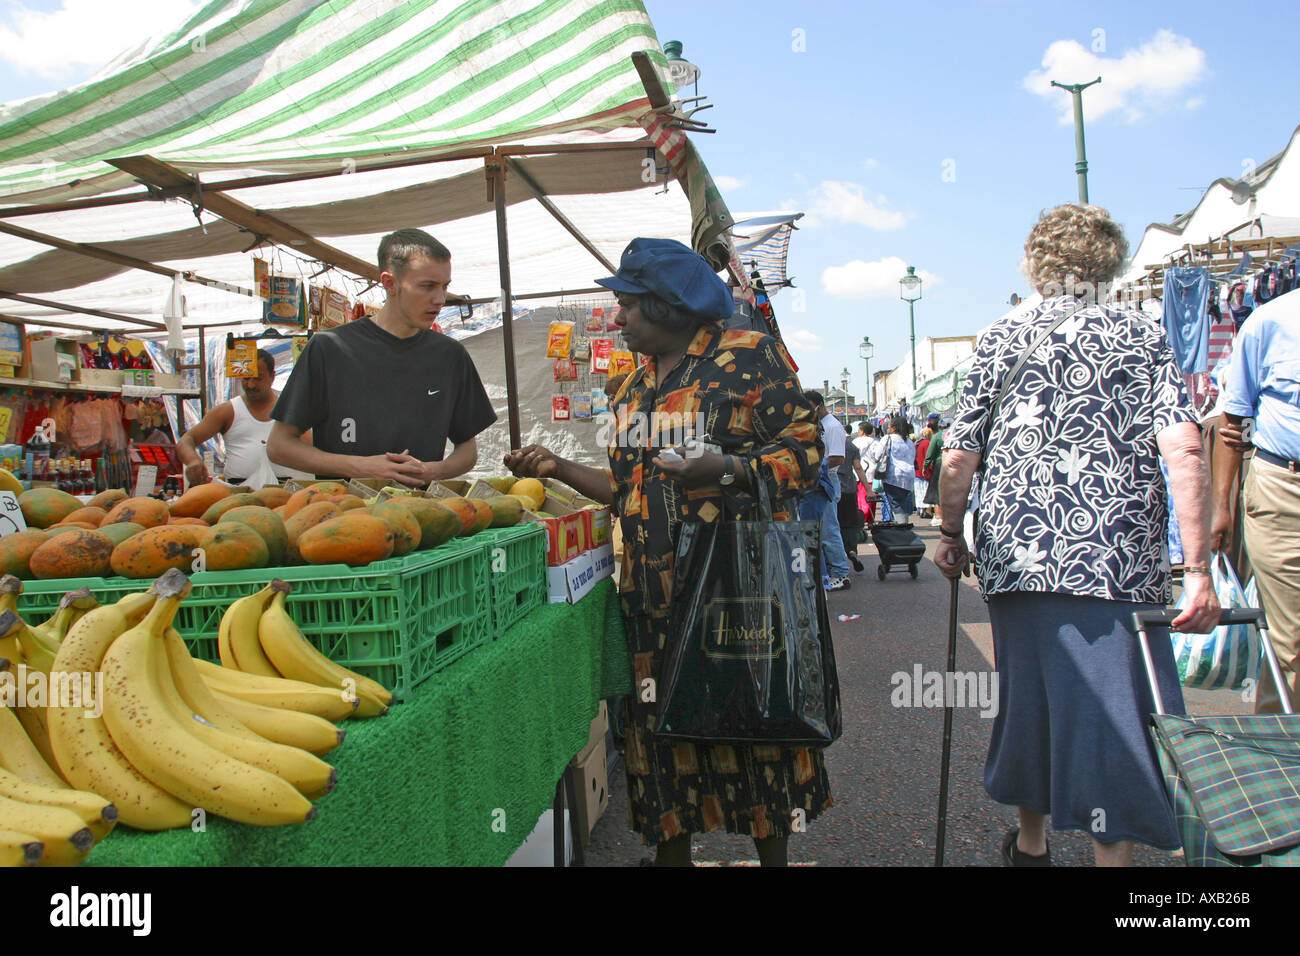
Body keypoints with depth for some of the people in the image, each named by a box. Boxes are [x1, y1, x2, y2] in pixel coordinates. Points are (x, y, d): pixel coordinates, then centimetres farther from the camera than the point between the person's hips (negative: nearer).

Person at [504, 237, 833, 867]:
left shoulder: (751, 356, -4)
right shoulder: (632, 390, 18)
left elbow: (804, 450, -9)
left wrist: (723, 469, -23)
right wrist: (559, 469, 12)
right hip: (655, 592, 6)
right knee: (663, 731, 10)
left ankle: (773, 854, 25)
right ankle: (672, 852, 28)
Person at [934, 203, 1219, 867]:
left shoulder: (999, 343, 8)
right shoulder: (1140, 338, 3)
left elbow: (957, 459, 4)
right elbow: (1184, 451, -10)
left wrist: (951, 535, 19)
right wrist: (1198, 570, -9)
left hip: (1013, 558, 3)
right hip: (1115, 565, -3)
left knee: (1030, 700, 19)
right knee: (1113, 717, 2)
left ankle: (1029, 842, 37)